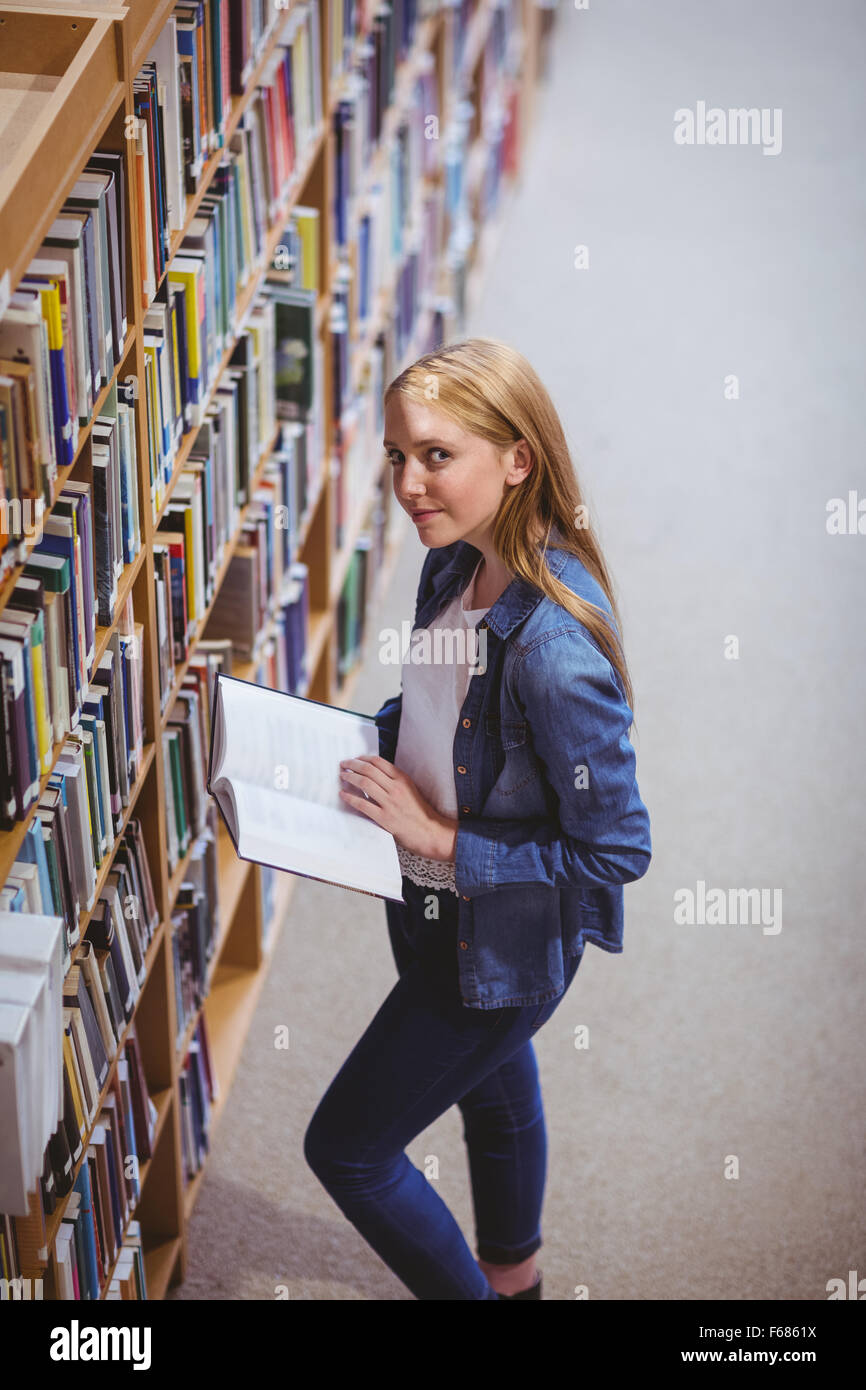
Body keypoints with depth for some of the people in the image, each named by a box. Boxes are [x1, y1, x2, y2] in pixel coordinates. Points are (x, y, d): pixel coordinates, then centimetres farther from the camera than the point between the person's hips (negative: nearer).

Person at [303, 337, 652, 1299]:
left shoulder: (554, 647, -35)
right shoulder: (457, 565, -9)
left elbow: (616, 851, -28)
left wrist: (440, 837, -25)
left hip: (500, 947, -9)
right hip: (442, 912, 9)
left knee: (345, 1147, 4)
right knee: (495, 1092, 31)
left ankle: (473, 1290, 27)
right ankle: (511, 1276, 58)